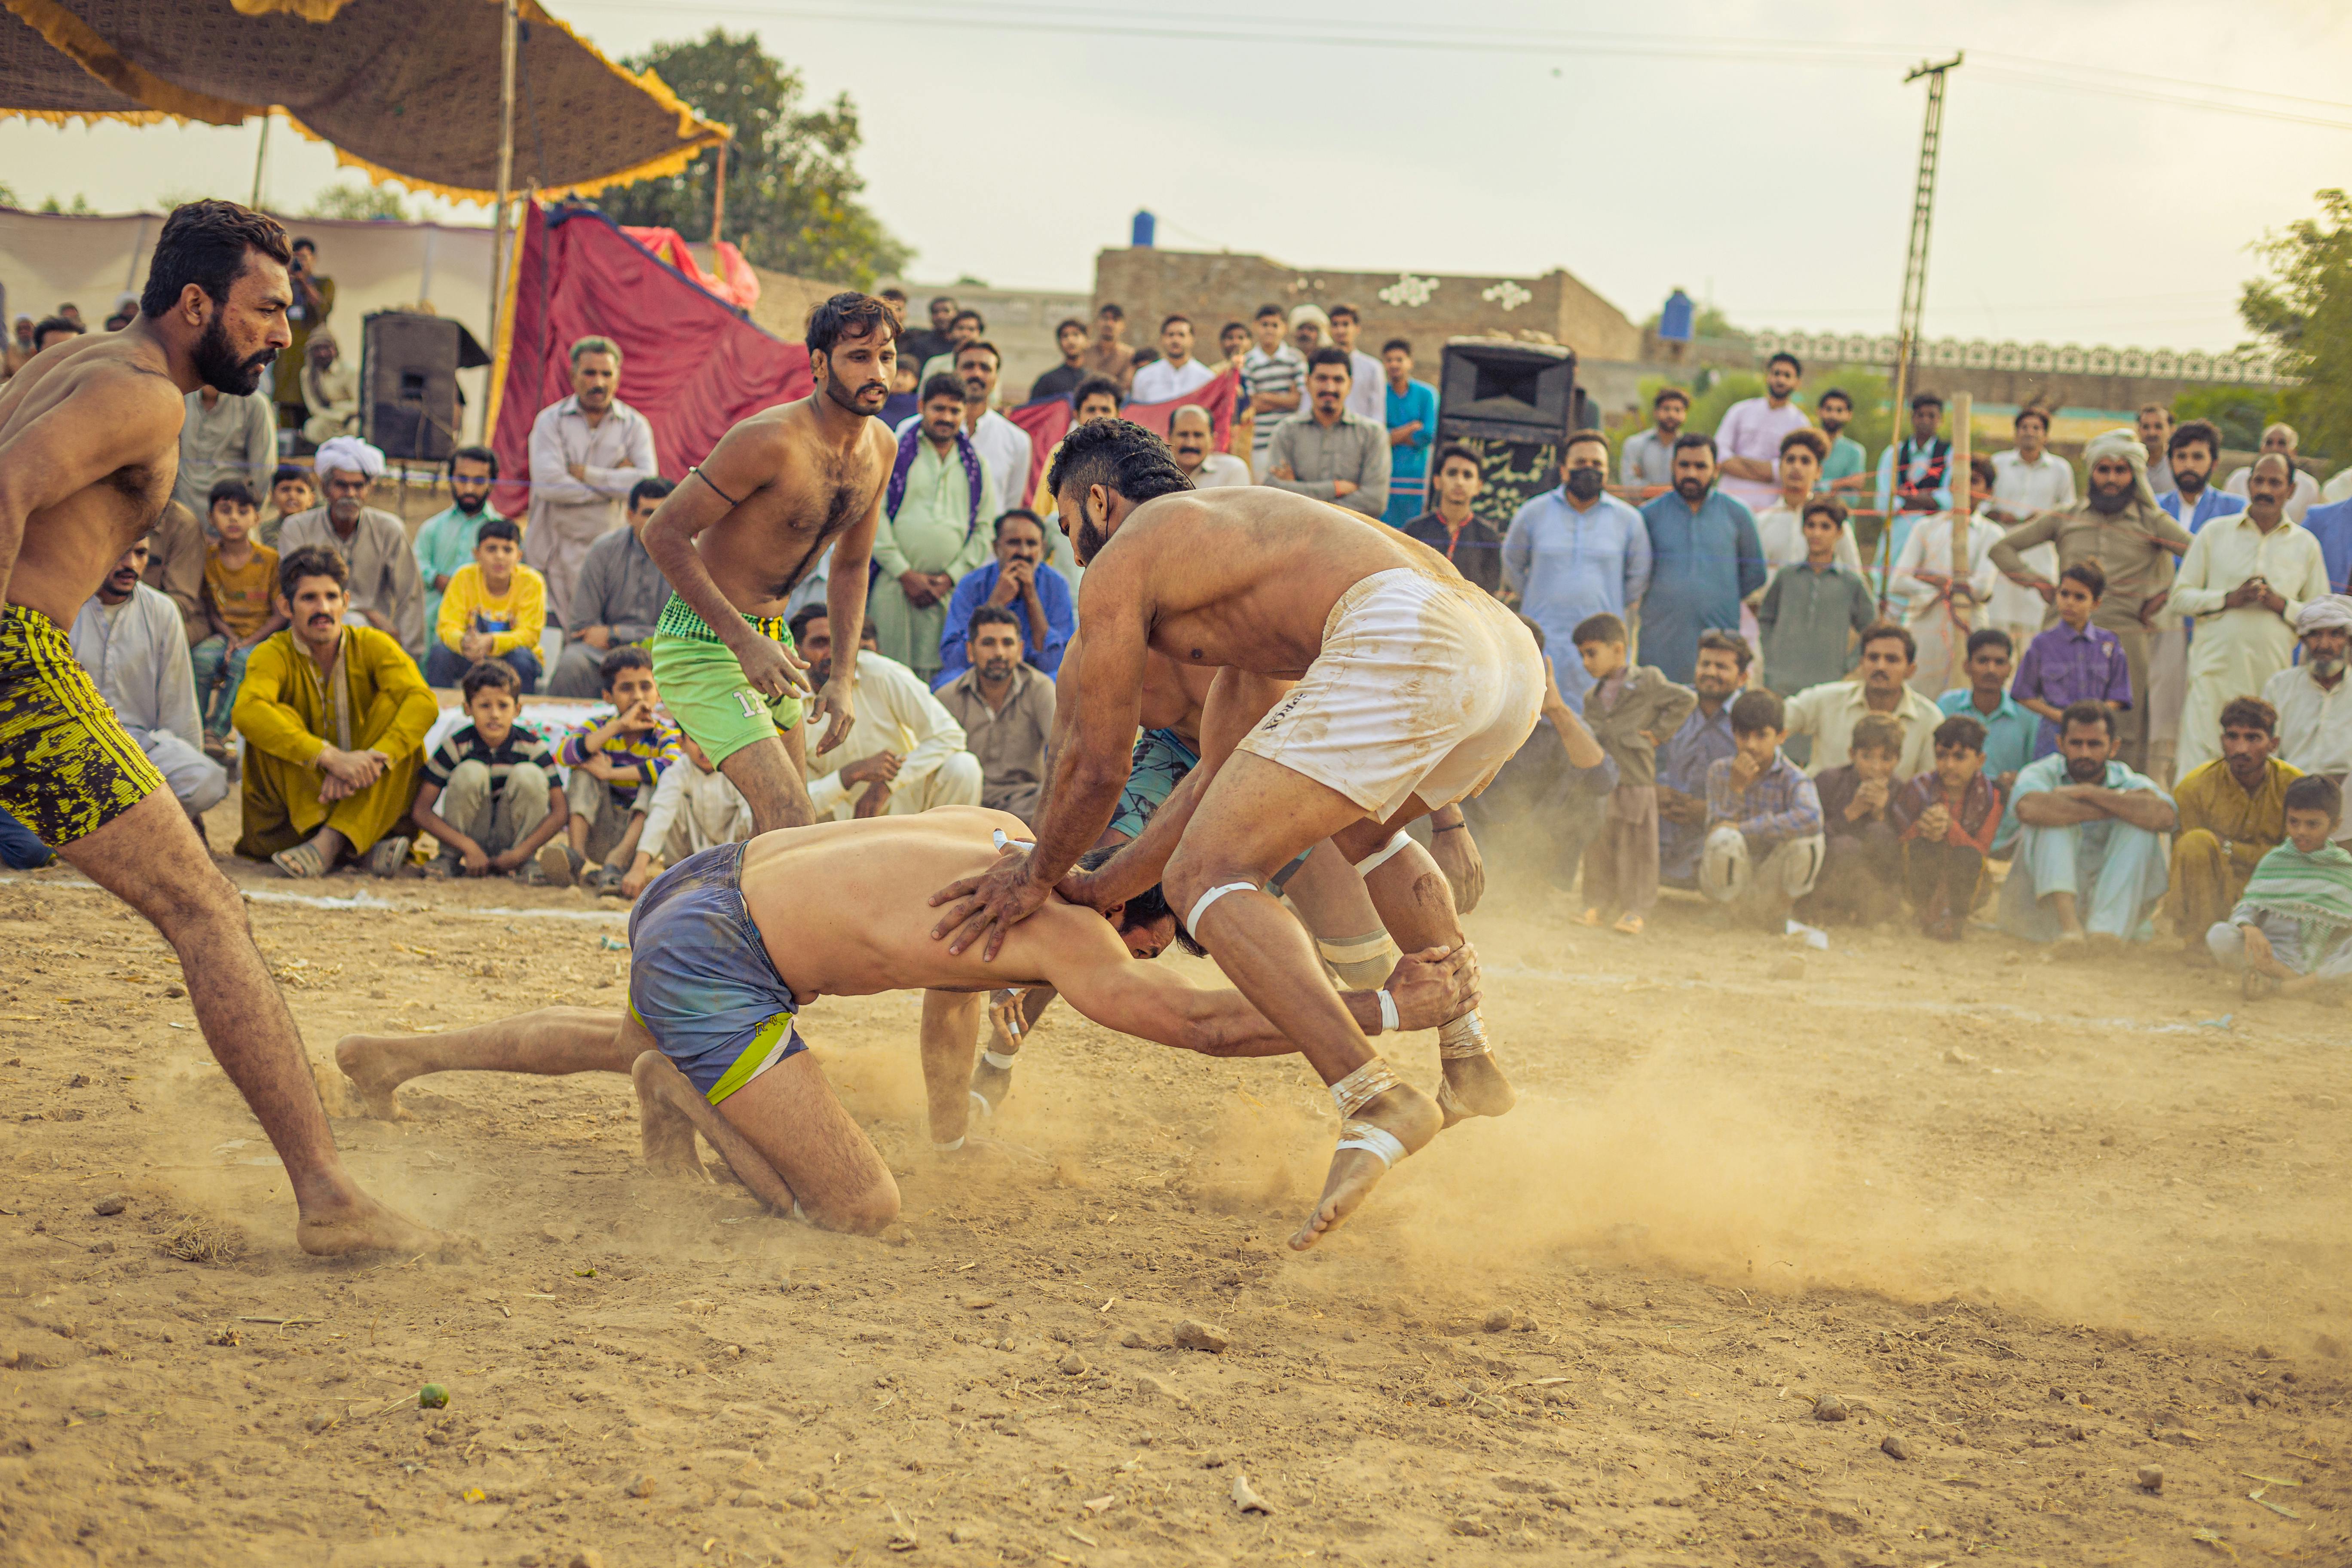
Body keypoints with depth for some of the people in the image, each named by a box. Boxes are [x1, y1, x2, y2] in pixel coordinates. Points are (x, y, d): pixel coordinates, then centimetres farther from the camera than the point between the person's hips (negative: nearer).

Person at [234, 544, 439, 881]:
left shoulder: (371, 645, -2)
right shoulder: (274, 655, -8)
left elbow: (424, 702, -20)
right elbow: (246, 711, -32)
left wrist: (372, 761, -37)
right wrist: (331, 757, -41)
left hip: (368, 799, 1)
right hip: (299, 808, -1)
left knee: (393, 704, -18)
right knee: (279, 718, -24)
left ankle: (329, 843, -33)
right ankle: (366, 846, -35)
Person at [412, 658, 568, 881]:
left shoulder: (533, 747, -11)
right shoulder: (456, 746, -13)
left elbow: (559, 812, -13)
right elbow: (422, 811, -17)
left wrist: (521, 853, -25)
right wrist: (469, 848, -27)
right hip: (466, 837, -1)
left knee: (529, 775, -24)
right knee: (470, 772, -26)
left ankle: (527, 862, -11)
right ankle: (450, 857, -11)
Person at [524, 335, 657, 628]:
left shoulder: (635, 425, 7)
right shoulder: (551, 421, 4)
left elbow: (647, 482, -10)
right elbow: (548, 483, -12)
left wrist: (586, 474, -9)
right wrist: (614, 484, -7)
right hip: (556, 547, 0)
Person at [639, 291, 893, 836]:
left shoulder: (880, 448, 3)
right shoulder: (769, 440, -24)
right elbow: (664, 533, -22)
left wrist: (842, 682, 9)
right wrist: (745, 643, -27)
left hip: (770, 640, 9)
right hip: (703, 644, -9)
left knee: (784, 824, 16)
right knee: (791, 822, -21)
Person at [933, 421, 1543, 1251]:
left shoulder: (1120, 563, 12)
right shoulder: (1240, 526, 38)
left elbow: (1097, 766, 14)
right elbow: (1228, 770, 39)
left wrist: (1040, 878, 31)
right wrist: (1111, 883, 43)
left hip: (1406, 646, -9)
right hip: (1514, 647, 9)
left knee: (1205, 877, -5)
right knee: (1358, 820, 37)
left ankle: (1375, 1102, -21)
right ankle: (1470, 1065, 33)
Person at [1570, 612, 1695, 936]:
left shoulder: (1647, 682, -3)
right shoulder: (1592, 696, 14)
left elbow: (1686, 699, -7)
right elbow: (1588, 733, 17)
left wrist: (1659, 730, -8)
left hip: (1636, 781, -5)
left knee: (1637, 850, -1)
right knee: (1598, 848, 8)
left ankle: (1635, 911, 4)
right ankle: (1598, 906, 16)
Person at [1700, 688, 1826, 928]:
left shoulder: (1792, 779, -12)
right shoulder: (1719, 773, -5)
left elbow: (1811, 818, -36)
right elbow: (1717, 829, -15)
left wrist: (1743, 829, -33)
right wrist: (1736, 787, -28)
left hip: (1770, 879, 0)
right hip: (1729, 880, 0)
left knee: (1808, 841, -29)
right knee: (1724, 839, -33)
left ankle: (1773, 917, -5)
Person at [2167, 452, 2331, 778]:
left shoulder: (2306, 545, 12)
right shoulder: (2215, 532, 10)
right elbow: (2180, 596, 7)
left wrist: (2281, 604, -7)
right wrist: (2228, 599, -9)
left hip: (2273, 673, 1)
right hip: (2216, 666, -1)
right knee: (2200, 760, -10)